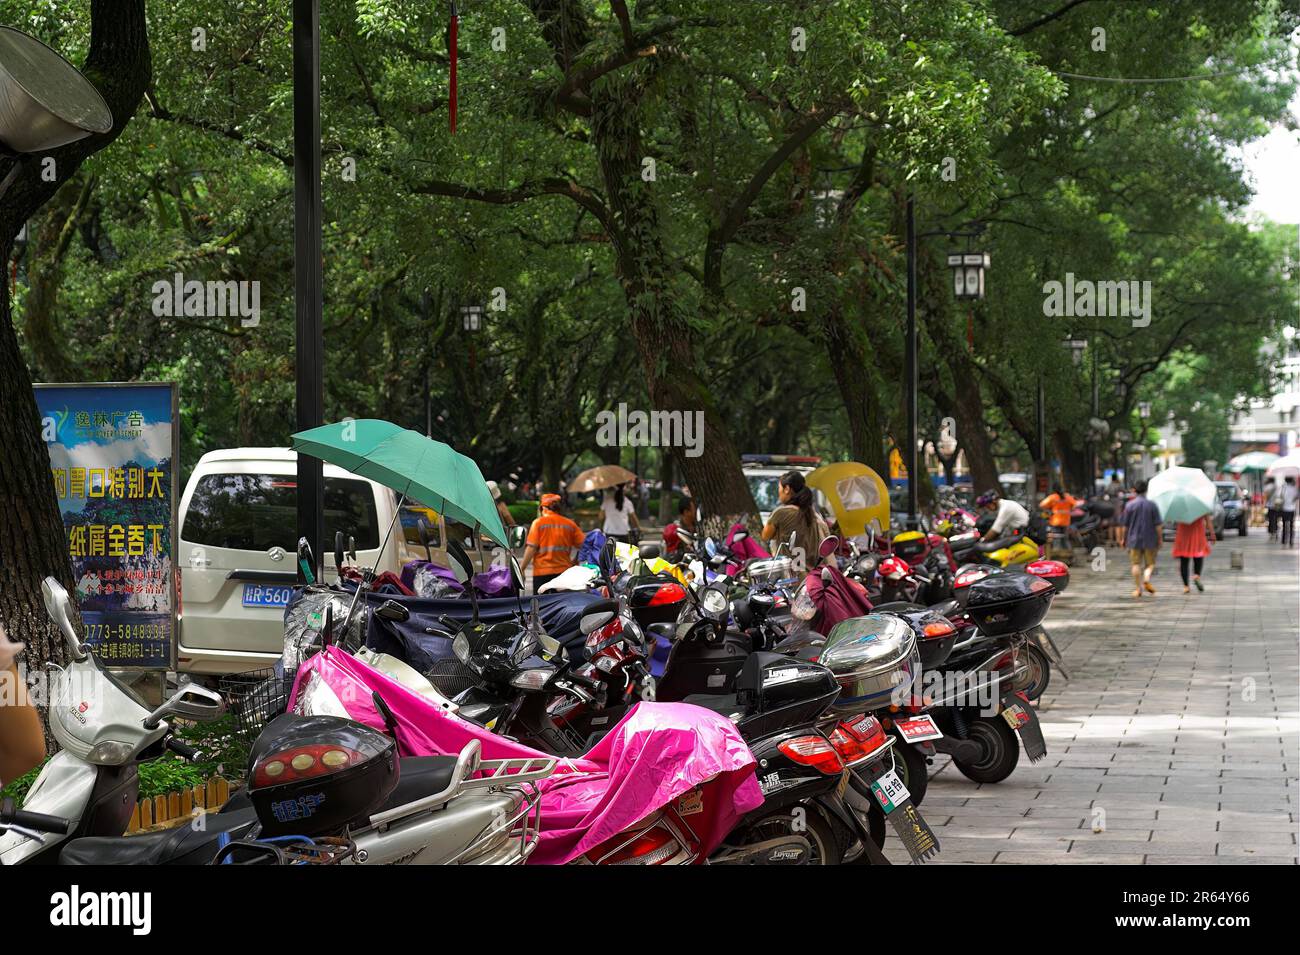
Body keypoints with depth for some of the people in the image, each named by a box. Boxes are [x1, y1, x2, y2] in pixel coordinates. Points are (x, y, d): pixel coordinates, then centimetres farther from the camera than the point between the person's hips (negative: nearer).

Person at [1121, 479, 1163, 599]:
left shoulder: (1129, 505, -3)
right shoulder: (1152, 504, -5)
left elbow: (1126, 525, 1)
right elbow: (1157, 525, -5)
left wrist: (1124, 539, 13)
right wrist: (1159, 539, 3)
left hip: (1134, 539, 0)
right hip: (1149, 539, 0)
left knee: (1136, 564, 7)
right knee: (1150, 563, 11)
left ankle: (1137, 589, 5)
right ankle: (1146, 579, -14)